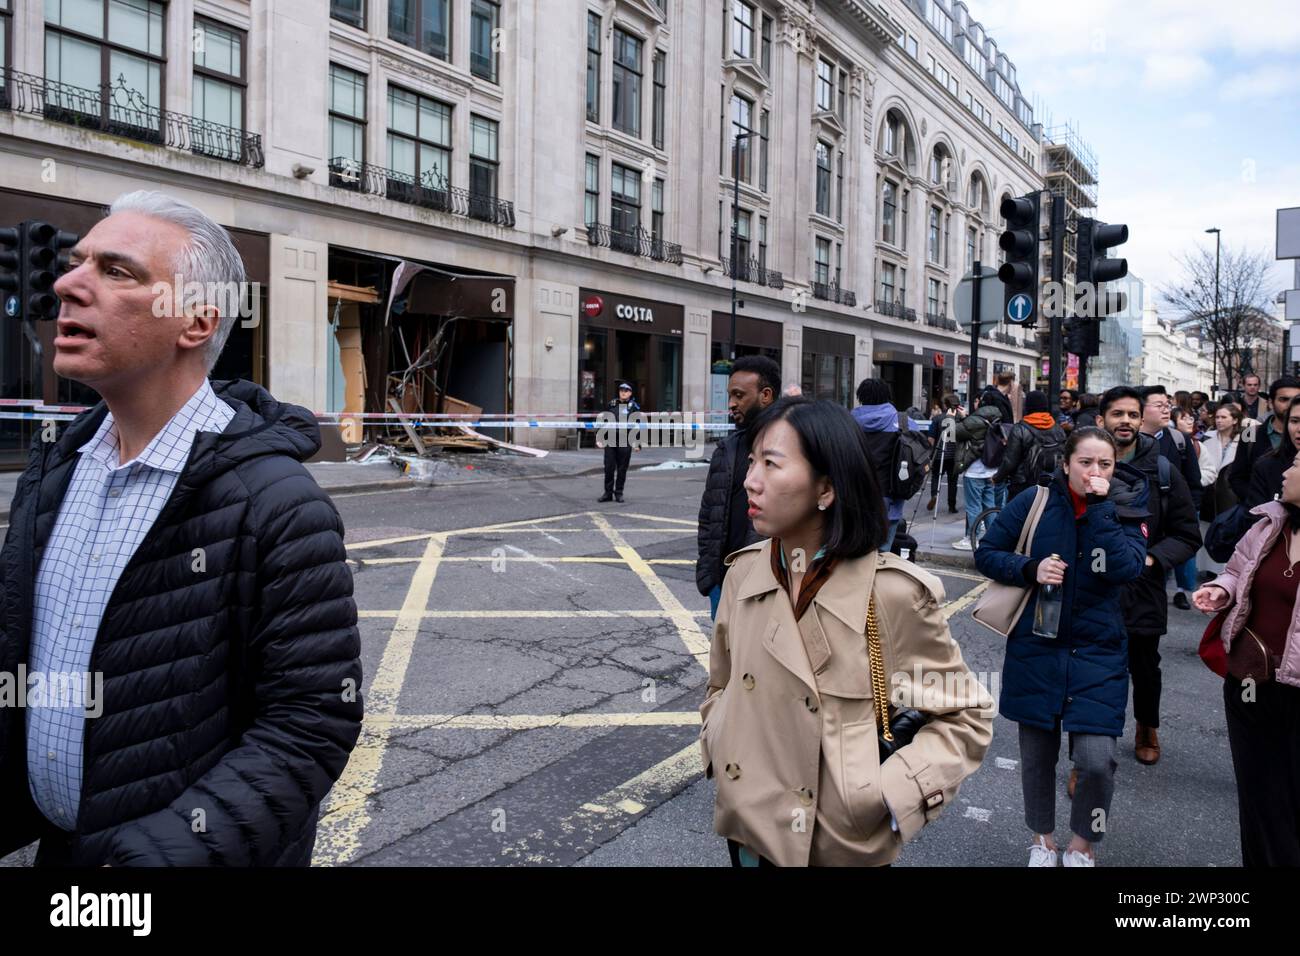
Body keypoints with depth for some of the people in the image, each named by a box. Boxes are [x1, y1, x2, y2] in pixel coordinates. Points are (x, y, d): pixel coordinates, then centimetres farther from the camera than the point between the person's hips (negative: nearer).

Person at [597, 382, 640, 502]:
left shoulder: (634, 406, 2)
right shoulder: (612, 404, 10)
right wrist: (600, 437, 8)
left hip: (625, 442, -2)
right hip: (610, 440, 2)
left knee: (622, 469, 4)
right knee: (609, 467, 3)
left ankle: (619, 493, 15)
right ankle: (608, 493, 13)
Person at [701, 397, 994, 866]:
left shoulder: (893, 594, -20)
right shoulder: (743, 573, -6)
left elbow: (967, 717, -9)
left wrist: (891, 793, -18)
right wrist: (717, 749, -4)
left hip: (842, 844, -4)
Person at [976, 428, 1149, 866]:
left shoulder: (1126, 509, -3)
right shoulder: (1035, 501, -6)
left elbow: (1126, 568, -20)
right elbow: (986, 553, -1)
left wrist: (1100, 508, -21)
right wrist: (1031, 569, -17)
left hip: (1098, 652, 0)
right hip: (1036, 647, 0)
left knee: (1096, 759, -9)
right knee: (1037, 755, 12)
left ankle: (1083, 845, 21)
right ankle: (1042, 839, 38)